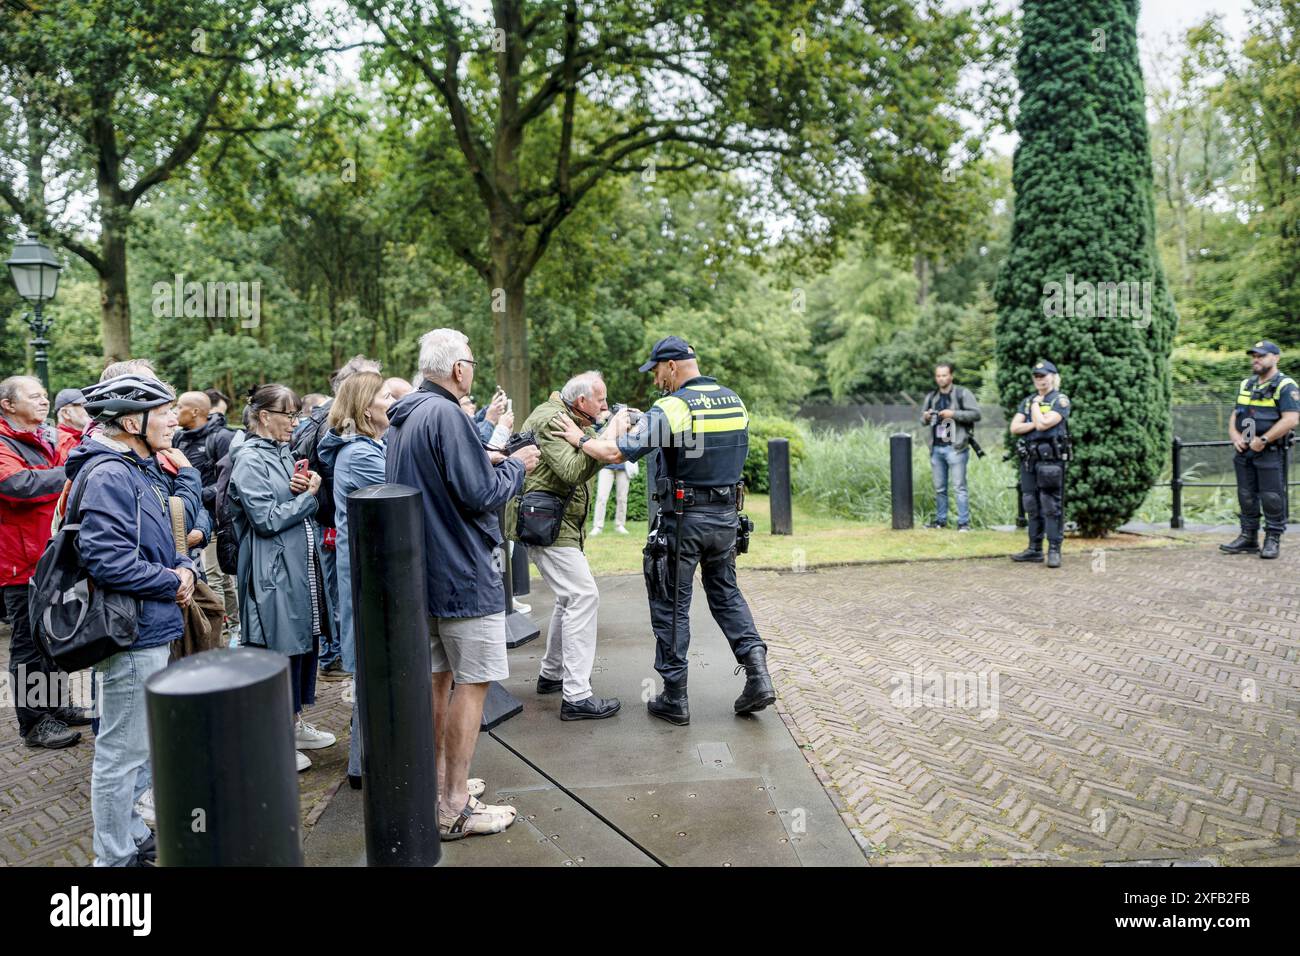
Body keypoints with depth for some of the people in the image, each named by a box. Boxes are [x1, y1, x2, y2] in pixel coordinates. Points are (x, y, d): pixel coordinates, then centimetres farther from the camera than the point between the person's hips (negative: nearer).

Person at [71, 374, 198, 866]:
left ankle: (132, 834, 39)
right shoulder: (108, 476, -20)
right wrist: (173, 584, -17)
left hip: (151, 631, 11)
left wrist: (184, 568, -1)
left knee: (135, 746, 23)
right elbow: (108, 559, -29)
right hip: (132, 637, -10)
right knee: (122, 753, 4)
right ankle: (117, 857, 18)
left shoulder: (138, 469, 12)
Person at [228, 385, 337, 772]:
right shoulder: (249, 460, -13)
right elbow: (267, 520, -19)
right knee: (279, 648, -1)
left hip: (301, 566, 9)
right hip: (273, 571, -9)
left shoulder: (283, 453, 13)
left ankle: (295, 723, 29)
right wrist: (308, 496, -10)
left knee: (305, 643, 15)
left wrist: (304, 488, -3)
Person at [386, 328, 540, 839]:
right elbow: (480, 494, -21)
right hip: (462, 572, -10)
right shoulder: (446, 414, -19)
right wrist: (515, 465, -5)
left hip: (423, 569, 10)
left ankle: (436, 783, 30)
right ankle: (454, 807, 6)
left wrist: (485, 462, 14)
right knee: (473, 684, -1)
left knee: (438, 677, 18)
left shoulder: (402, 418, 11)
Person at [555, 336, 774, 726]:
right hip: (727, 517, 6)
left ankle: (675, 699, 13)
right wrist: (636, 423, 18)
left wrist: (580, 440, -2)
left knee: (671, 605, 6)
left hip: (683, 520, -6)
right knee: (725, 593, 22)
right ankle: (757, 672, 10)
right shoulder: (734, 401, 6)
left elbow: (616, 452, -21)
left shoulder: (672, 407, -15)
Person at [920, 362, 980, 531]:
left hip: (955, 448, -5)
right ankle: (940, 520, 21)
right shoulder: (931, 397, 14)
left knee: (959, 487, -4)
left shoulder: (962, 393, -2)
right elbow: (922, 419, 20)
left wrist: (953, 414, -17)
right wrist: (926, 417, -3)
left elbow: (976, 414, -8)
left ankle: (963, 522, 1)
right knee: (939, 487, 12)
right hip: (936, 448, 5)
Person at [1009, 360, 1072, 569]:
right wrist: (1035, 424, -9)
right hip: (1028, 459, 6)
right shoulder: (1027, 401, 16)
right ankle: (1034, 549, 16)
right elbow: (1014, 428, 5)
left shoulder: (1060, 400, -3)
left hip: (1050, 459, -6)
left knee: (1051, 507, -6)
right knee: (1032, 506, 9)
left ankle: (1054, 551, -3)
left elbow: (1043, 424, -17)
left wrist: (1036, 404, -2)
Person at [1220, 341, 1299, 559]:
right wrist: (1234, 436, -1)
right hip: (1243, 451, 7)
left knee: (1272, 498, -2)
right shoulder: (1246, 385, 15)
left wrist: (1263, 440, -19)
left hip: (1269, 452, -7)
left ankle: (1273, 540, 7)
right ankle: (1248, 537, 19)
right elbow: (1235, 415, 18)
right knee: (1246, 496, 11)